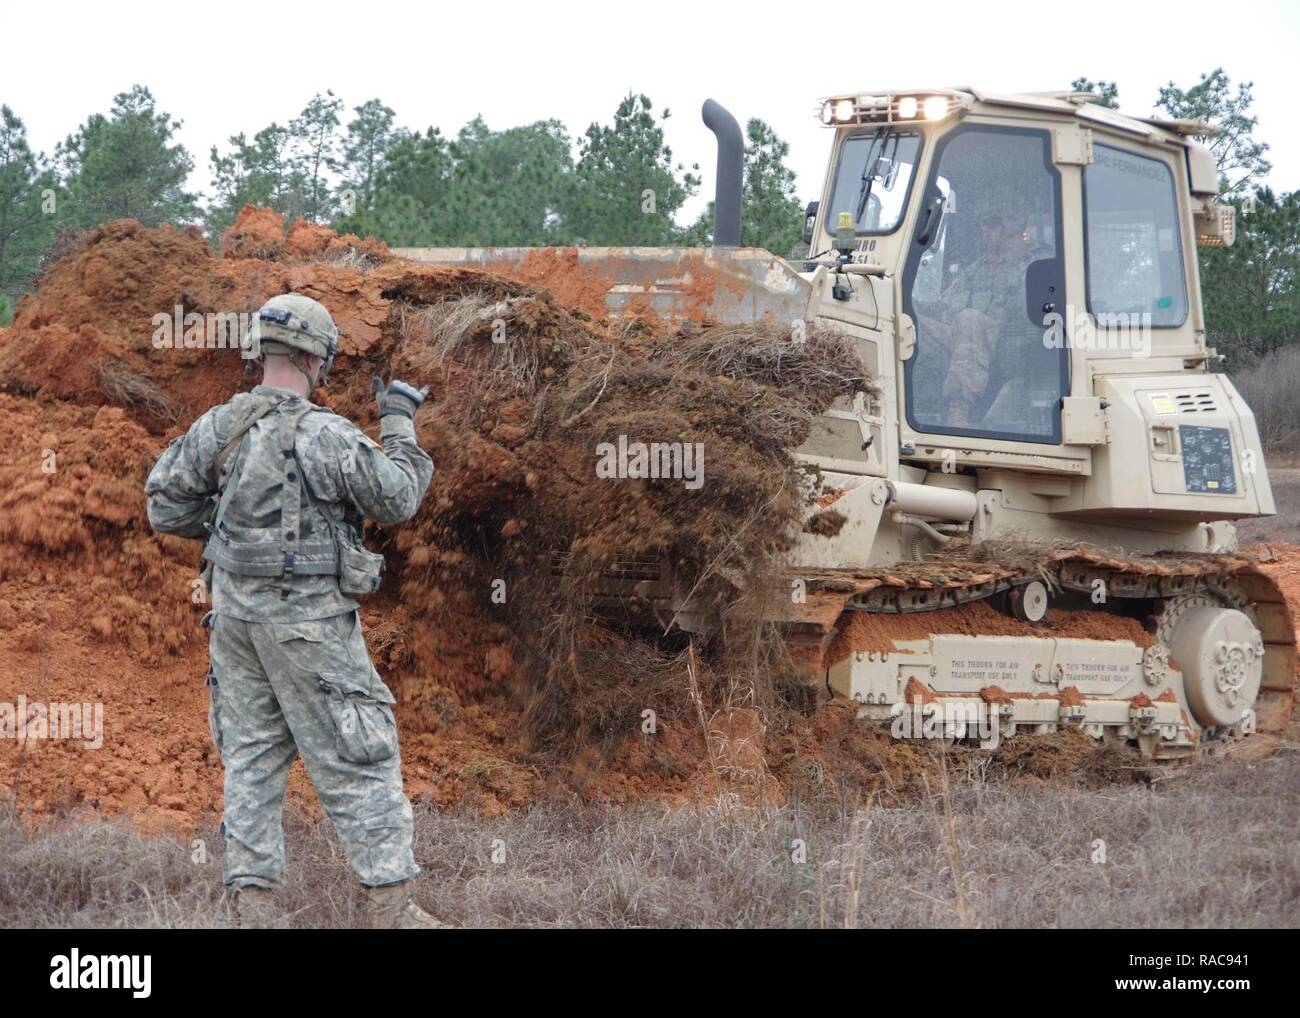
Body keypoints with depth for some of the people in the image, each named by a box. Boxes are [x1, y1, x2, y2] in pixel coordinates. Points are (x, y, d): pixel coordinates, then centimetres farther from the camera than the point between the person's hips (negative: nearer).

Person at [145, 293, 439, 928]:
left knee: (251, 758, 11)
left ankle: (252, 906, 9)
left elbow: (165, 505, 6)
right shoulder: (326, 435, -17)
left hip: (236, 612, 6)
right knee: (357, 759, 1)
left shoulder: (218, 425, 1)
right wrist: (398, 424, 4)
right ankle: (394, 908, 3)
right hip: (308, 616, -6)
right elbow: (398, 501, -7)